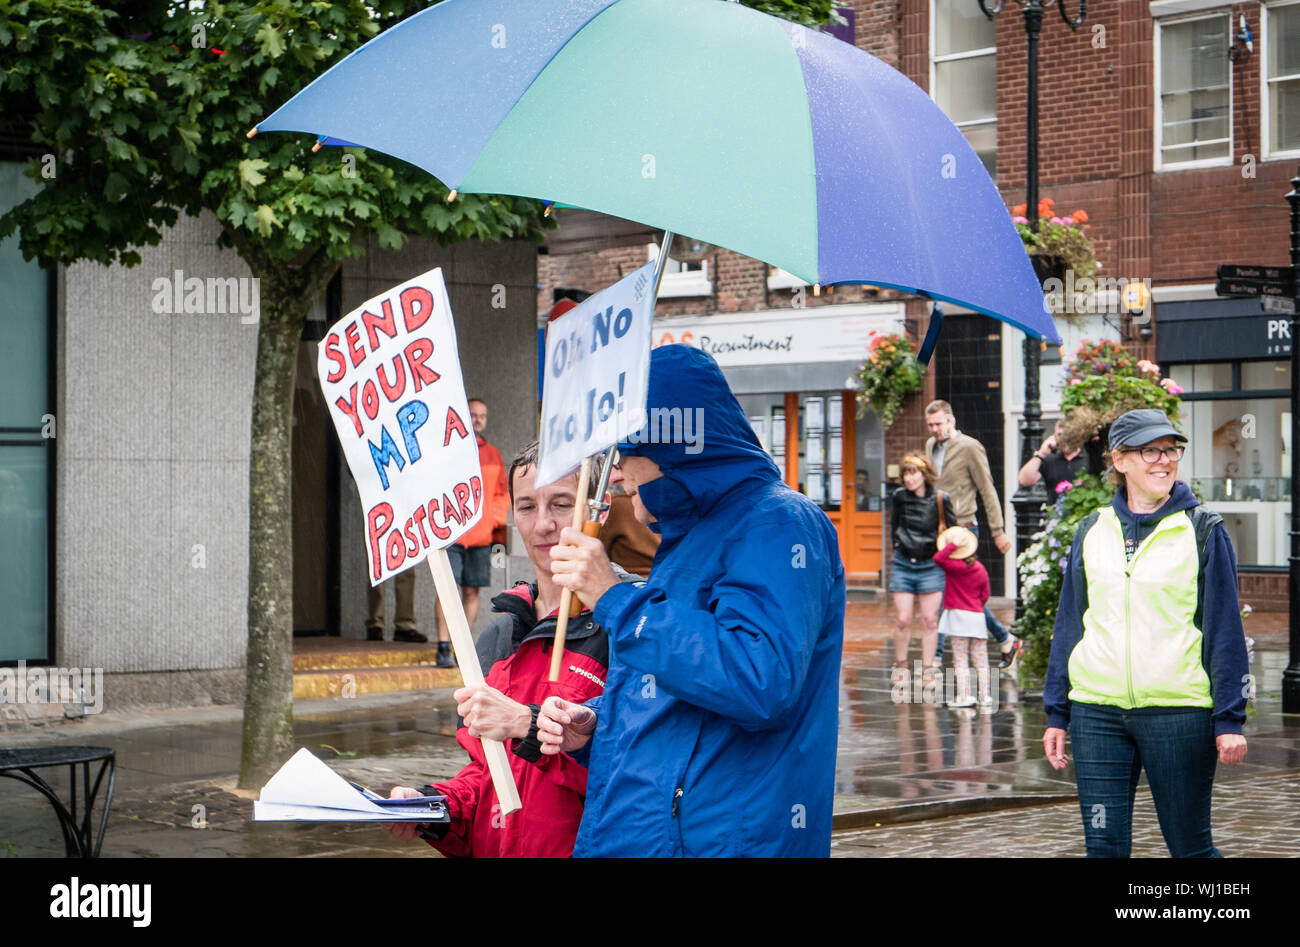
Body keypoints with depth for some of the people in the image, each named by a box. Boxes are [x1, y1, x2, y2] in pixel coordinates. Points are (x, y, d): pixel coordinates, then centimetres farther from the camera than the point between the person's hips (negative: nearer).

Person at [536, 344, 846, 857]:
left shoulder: (777, 525, -12)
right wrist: (595, 724, 5)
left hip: (719, 836, -9)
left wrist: (615, 599, -22)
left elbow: (761, 683, -27)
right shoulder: (688, 536, 18)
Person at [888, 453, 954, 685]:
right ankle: (900, 666, 15)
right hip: (903, 565, 1)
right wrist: (901, 549, 12)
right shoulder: (898, 497, 0)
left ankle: (928, 670, 8)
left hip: (931, 566, -1)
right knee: (902, 620, -2)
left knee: (930, 620, 0)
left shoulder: (940, 499, -6)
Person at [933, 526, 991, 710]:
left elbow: (938, 558, -26)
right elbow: (985, 595, 11)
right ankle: (985, 696, 9)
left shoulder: (955, 567, -12)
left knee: (960, 660, -3)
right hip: (977, 616, 5)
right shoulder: (980, 569, 6)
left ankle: (964, 696, -8)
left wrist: (953, 544, -17)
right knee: (980, 661, 9)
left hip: (958, 615, -5)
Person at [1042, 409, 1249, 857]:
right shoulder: (1092, 531, 10)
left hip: (1178, 712, -3)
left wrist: (1229, 720, -5)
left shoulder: (1203, 531, 1)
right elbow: (1068, 625, 15)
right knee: (1103, 846, 3)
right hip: (1097, 712, 3)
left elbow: (1225, 630, 0)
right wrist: (1056, 713, 12)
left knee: (1189, 846, 3)